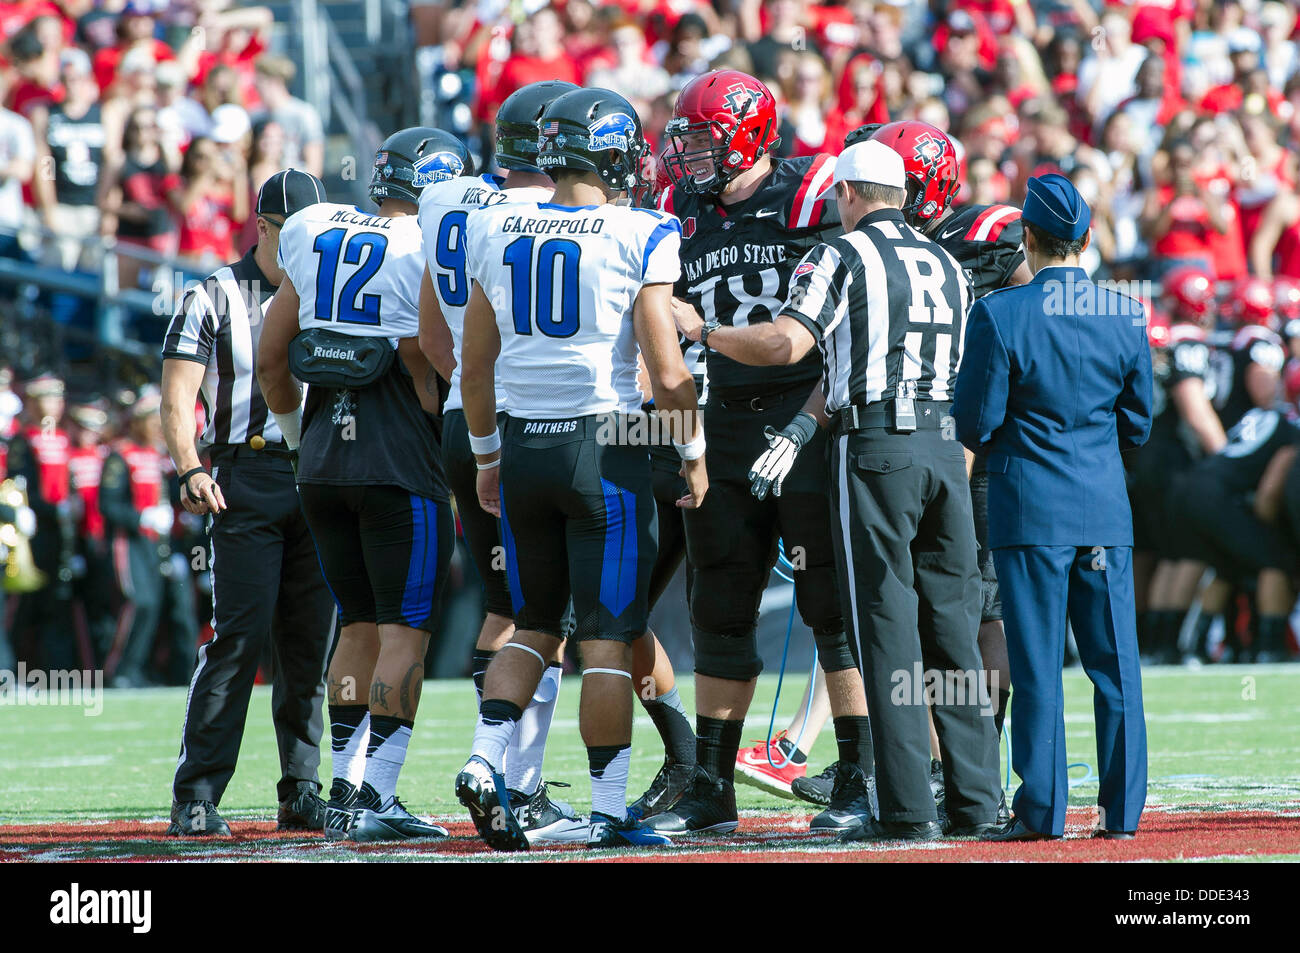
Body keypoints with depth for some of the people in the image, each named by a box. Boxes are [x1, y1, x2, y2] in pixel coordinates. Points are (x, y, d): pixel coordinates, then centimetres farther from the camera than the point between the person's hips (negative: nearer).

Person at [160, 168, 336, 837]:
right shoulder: (214, 299, 3)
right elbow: (178, 396, -4)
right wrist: (190, 472, -19)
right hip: (246, 478, -5)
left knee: (310, 643, 4)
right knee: (240, 635, -11)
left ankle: (300, 793, 11)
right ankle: (195, 796, -9)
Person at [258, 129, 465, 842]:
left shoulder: (317, 237, 9)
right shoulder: (429, 254, -9)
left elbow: (271, 360, 14)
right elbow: (429, 379, -8)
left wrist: (296, 431, 29)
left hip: (323, 460, 6)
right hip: (400, 463, -6)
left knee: (359, 626, 15)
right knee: (404, 634, -2)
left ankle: (345, 790, 14)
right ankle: (373, 800, -7)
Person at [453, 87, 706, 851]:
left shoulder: (497, 233, 5)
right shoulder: (640, 238, -9)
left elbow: (475, 366, 11)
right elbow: (668, 373, -11)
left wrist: (488, 455, 23)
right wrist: (694, 454, 4)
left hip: (523, 445, 4)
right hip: (604, 446, -4)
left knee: (536, 626, 18)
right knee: (609, 639, 2)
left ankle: (485, 760, 0)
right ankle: (609, 812, 3)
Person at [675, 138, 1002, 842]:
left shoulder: (841, 257, -2)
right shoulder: (948, 267, 18)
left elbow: (785, 343, -15)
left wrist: (701, 332, 0)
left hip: (874, 451, -6)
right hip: (946, 446, 6)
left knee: (887, 626, -5)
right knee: (951, 626, 9)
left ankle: (907, 809, -8)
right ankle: (974, 800, 8)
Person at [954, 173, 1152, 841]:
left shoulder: (1000, 315, -11)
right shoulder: (1125, 316, 2)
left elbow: (974, 423, -7)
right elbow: (1138, 426, 10)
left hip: (1031, 510, -3)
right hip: (1107, 512, 3)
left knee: (1037, 666, 0)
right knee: (1115, 665, 6)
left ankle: (1041, 812, 1)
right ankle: (1123, 809, 7)